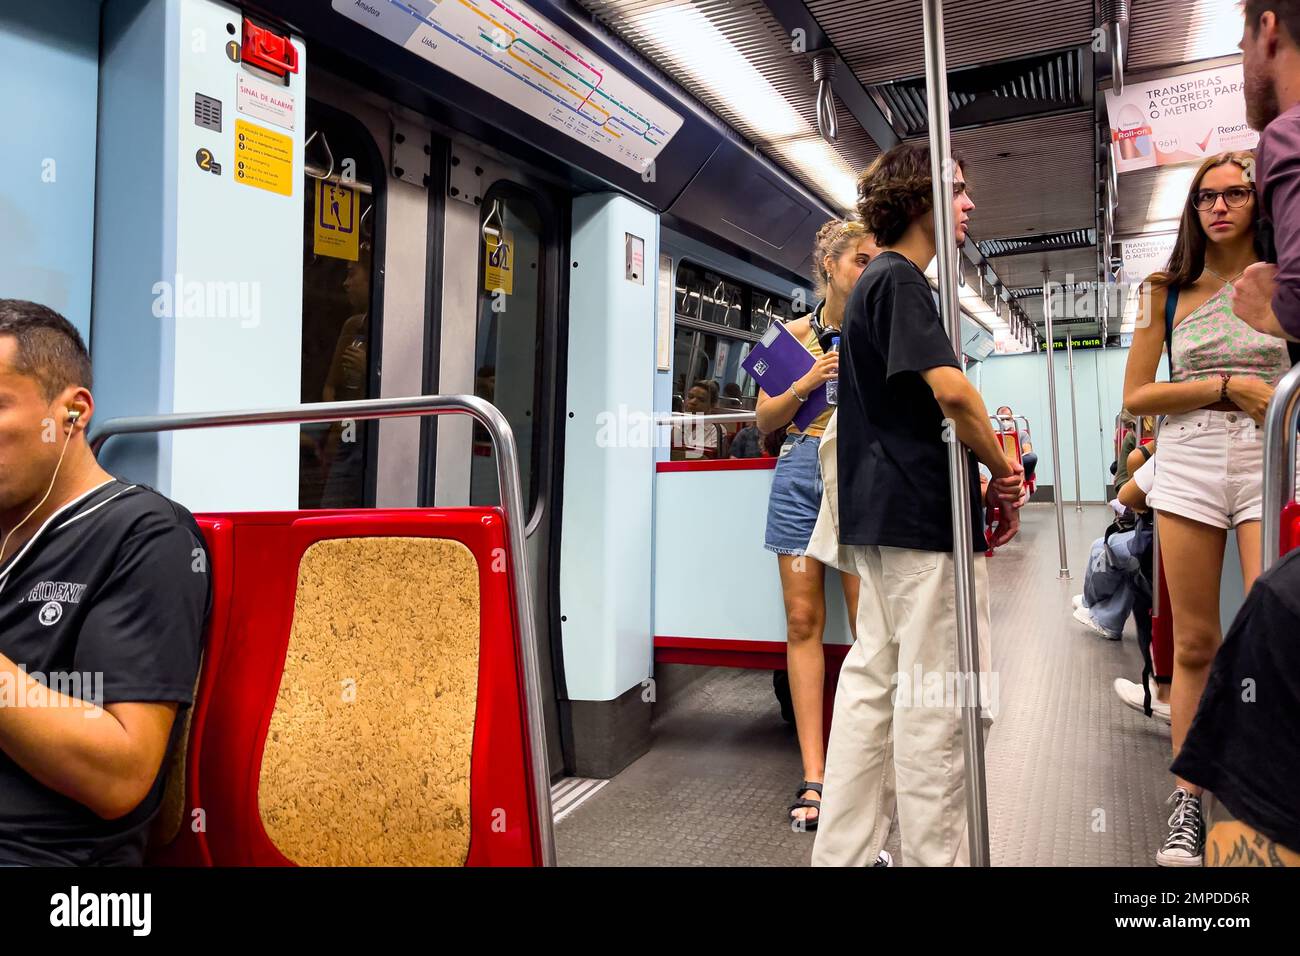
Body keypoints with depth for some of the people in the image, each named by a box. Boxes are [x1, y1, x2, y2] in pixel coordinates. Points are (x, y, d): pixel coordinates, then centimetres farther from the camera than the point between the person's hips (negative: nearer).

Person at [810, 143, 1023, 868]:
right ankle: (938, 853, 10)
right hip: (924, 513, -10)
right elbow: (950, 390, -24)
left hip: (881, 511, 10)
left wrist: (982, 477, 11)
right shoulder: (901, 279, -10)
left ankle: (844, 850, 22)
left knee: (873, 678, 13)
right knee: (936, 694, -2)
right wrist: (1003, 470, -8)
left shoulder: (878, 282, 21)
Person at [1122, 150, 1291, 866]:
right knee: (1195, 644, 5)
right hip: (1188, 466, 1)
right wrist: (1227, 387, -5)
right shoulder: (1169, 292, 10)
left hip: (1270, 462, -1)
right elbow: (1135, 397, 4)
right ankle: (1187, 798, 15)